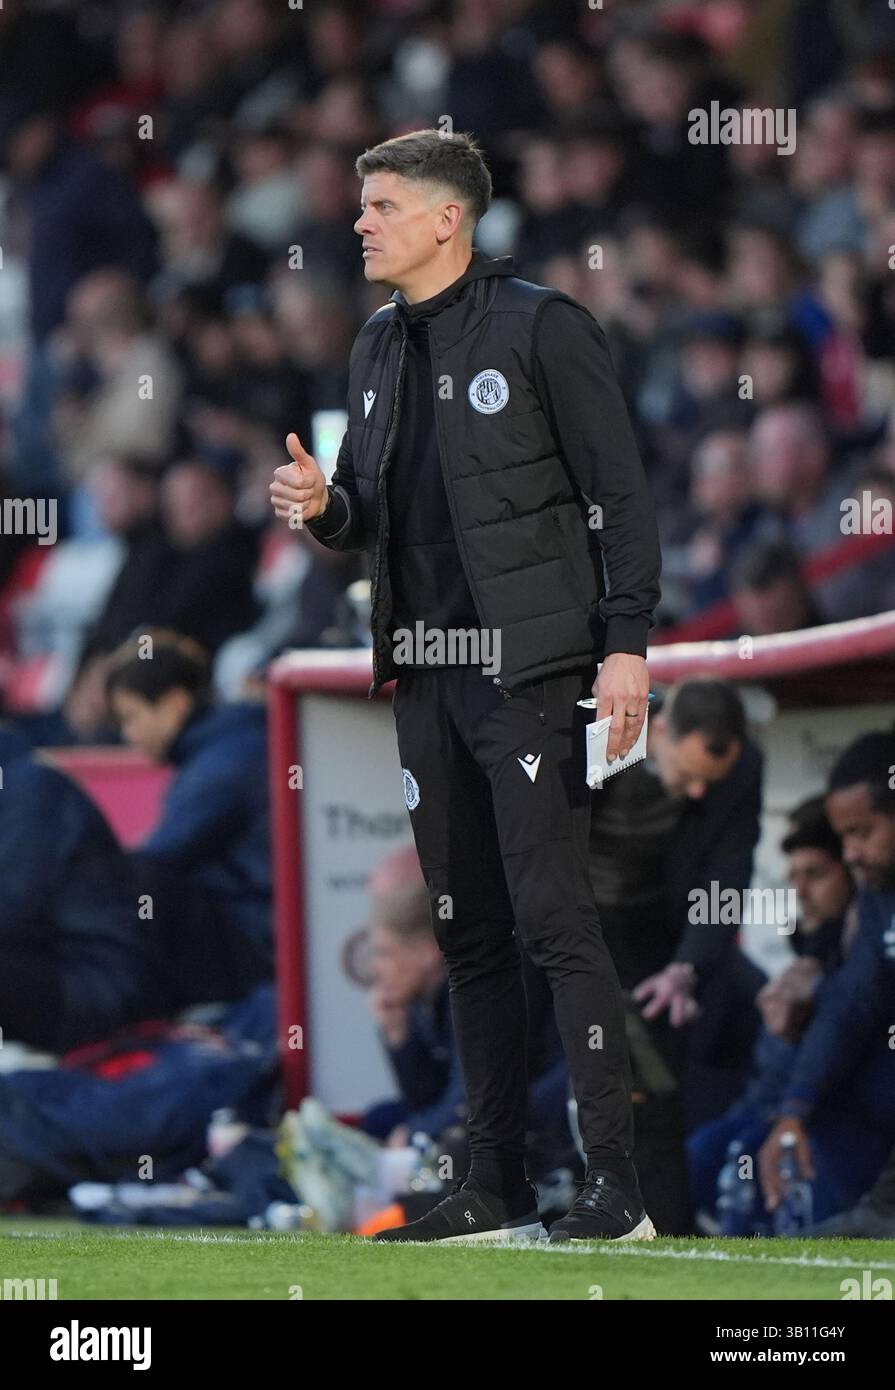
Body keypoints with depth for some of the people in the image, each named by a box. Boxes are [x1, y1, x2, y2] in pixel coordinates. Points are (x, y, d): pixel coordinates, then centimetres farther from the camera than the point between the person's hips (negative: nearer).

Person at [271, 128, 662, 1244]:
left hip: (528, 669, -7)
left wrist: (626, 645, -14)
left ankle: (616, 1185, -11)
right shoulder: (378, 347, 16)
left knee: (553, 917, -12)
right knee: (467, 933, 9)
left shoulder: (541, 327, -6)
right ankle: (495, 1190, 13)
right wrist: (322, 505, -1)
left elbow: (619, 493, -7)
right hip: (426, 676, 7)